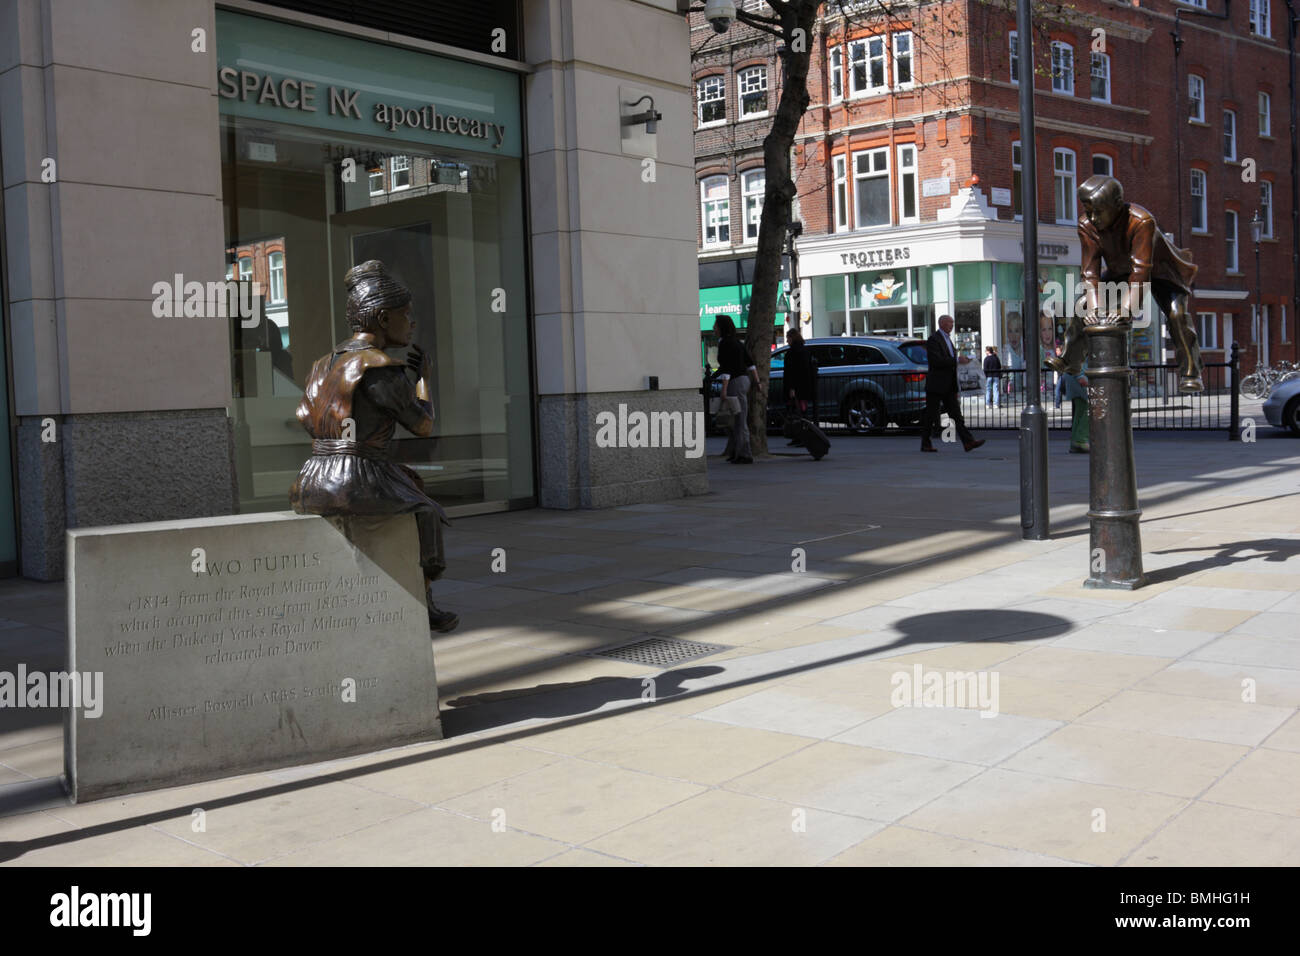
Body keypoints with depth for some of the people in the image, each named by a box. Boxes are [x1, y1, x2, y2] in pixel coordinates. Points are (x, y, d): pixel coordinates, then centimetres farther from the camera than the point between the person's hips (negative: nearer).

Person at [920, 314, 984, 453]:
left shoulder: (947, 339, 19)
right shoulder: (933, 339, -11)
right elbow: (936, 361, -22)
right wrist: (956, 360, -21)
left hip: (949, 386, 8)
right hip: (936, 385, -8)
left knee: (956, 413, 0)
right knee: (930, 415, 1)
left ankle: (968, 441, -8)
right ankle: (925, 444, 10)